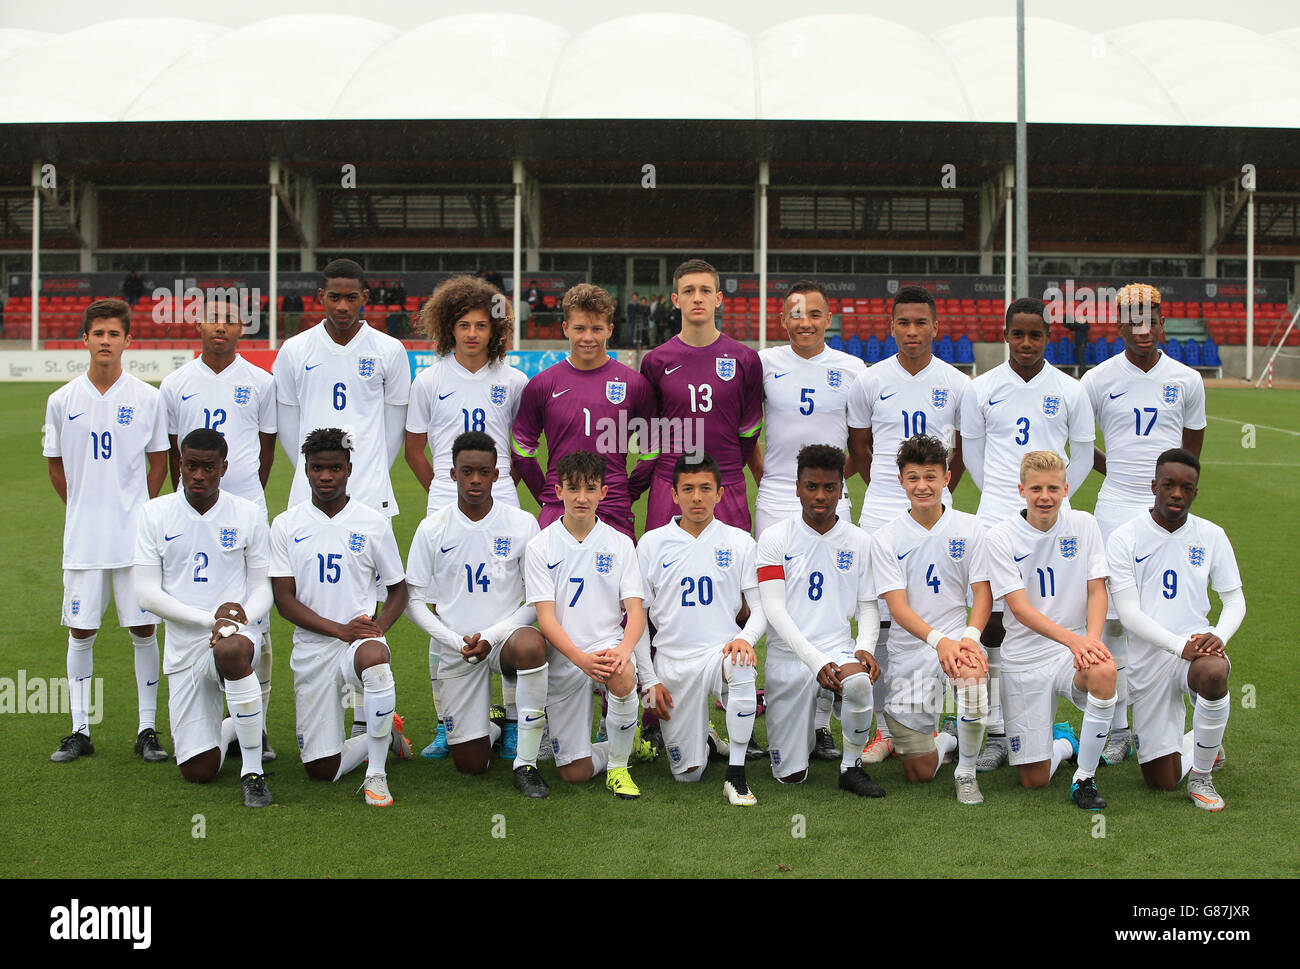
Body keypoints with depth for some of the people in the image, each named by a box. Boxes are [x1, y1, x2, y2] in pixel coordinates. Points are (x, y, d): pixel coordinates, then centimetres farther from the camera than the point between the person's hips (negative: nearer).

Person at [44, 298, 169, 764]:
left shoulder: (147, 398, -1)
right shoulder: (62, 401, 3)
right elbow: (56, 466, 12)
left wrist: (138, 511, 6)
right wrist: (85, 510, 9)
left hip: (136, 535, -1)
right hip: (82, 536, 1)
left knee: (143, 629, 1)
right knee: (81, 632, 5)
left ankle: (147, 730, 10)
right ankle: (79, 730, 15)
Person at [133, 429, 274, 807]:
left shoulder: (249, 514, 2)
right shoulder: (156, 514, 1)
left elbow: (263, 590, 4)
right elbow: (147, 592, -3)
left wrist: (236, 620, -18)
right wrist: (210, 617, -15)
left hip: (237, 634, -2)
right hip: (183, 646, 2)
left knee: (231, 651, -42)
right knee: (198, 772, -2)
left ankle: (253, 770, -28)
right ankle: (231, 729, 36)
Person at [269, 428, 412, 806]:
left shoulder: (374, 523, 3)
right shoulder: (286, 525, 3)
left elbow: (398, 589, 10)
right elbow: (284, 600, -3)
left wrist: (378, 626, -11)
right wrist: (341, 630, -16)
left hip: (360, 637, -2)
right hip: (311, 646, 2)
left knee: (374, 658, -42)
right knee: (321, 771, 0)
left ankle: (376, 773, -26)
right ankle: (385, 734, 31)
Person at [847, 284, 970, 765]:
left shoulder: (957, 385, 3)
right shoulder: (870, 382, 4)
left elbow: (966, 449, 14)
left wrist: (941, 489, 10)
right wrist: (886, 486, 12)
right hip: (880, 514, 0)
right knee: (879, 621, -2)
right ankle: (885, 728, 7)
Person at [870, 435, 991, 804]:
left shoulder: (969, 528, 2)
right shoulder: (886, 538, -3)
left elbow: (982, 593, -2)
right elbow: (897, 606, -11)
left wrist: (970, 636, -23)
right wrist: (938, 640, -28)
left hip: (958, 638, 0)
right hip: (910, 647, 0)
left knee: (971, 675, -38)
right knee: (920, 772, 0)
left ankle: (966, 772, -11)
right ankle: (945, 742, 40)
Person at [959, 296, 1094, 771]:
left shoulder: (1069, 391, 3)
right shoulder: (982, 389, 4)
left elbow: (1083, 457, 13)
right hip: (995, 519, 1)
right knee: (992, 622, -1)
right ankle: (996, 732, 7)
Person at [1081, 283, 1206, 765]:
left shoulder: (1187, 381, 4)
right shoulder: (1099, 380, 1)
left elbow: (1191, 450, 16)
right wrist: (1118, 472, 9)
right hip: (1115, 510, 0)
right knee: (1112, 619, -1)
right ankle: (1117, 727, 7)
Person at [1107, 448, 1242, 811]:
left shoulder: (1211, 536, 4)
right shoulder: (1125, 538, -4)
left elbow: (1235, 600, 7)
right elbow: (1129, 613, -10)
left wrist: (1218, 636, -15)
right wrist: (1179, 644, -23)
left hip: (1196, 646, 1)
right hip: (1149, 657, -1)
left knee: (1213, 673, -39)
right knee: (1162, 781, -2)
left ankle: (1201, 774, -13)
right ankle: (1203, 744, 37)